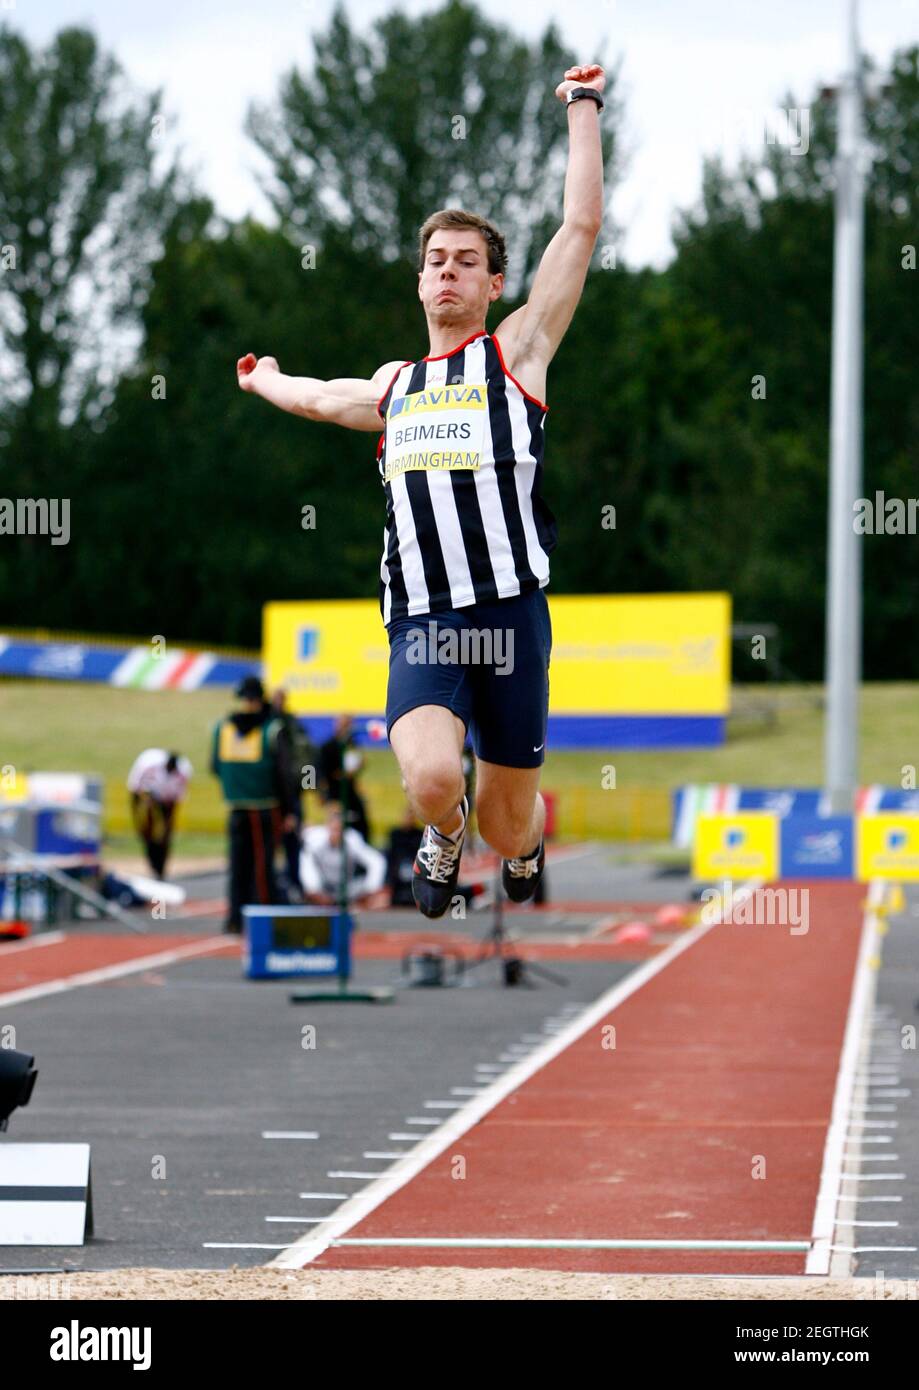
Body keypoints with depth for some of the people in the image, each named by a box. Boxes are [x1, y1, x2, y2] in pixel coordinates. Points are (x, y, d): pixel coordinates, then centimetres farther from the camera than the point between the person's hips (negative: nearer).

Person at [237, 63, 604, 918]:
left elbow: (581, 226, 5)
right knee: (432, 777, -26)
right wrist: (259, 379, 63)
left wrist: (583, 109, 9)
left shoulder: (518, 351, 9)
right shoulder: (392, 388, 21)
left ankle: (527, 836, 43)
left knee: (508, 828, 5)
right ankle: (442, 835, 10)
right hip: (421, 620, 2)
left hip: (510, 612, -2)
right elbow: (315, 398, 44)